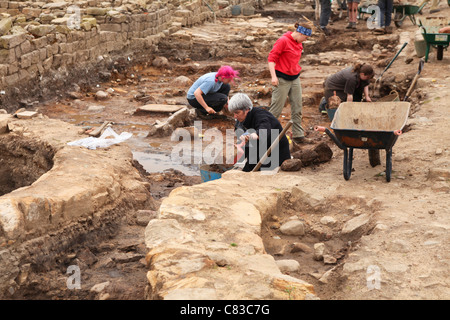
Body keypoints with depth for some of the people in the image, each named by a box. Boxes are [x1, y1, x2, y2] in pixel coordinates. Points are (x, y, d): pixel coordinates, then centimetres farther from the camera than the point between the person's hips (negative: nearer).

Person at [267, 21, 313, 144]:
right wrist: (273, 76, -23)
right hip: (282, 79, -8)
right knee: (276, 109, -2)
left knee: (297, 108, 9)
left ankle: (298, 135, 16)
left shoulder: (298, 43, 10)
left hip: (295, 78, 8)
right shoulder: (283, 41, -14)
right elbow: (271, 58, -16)